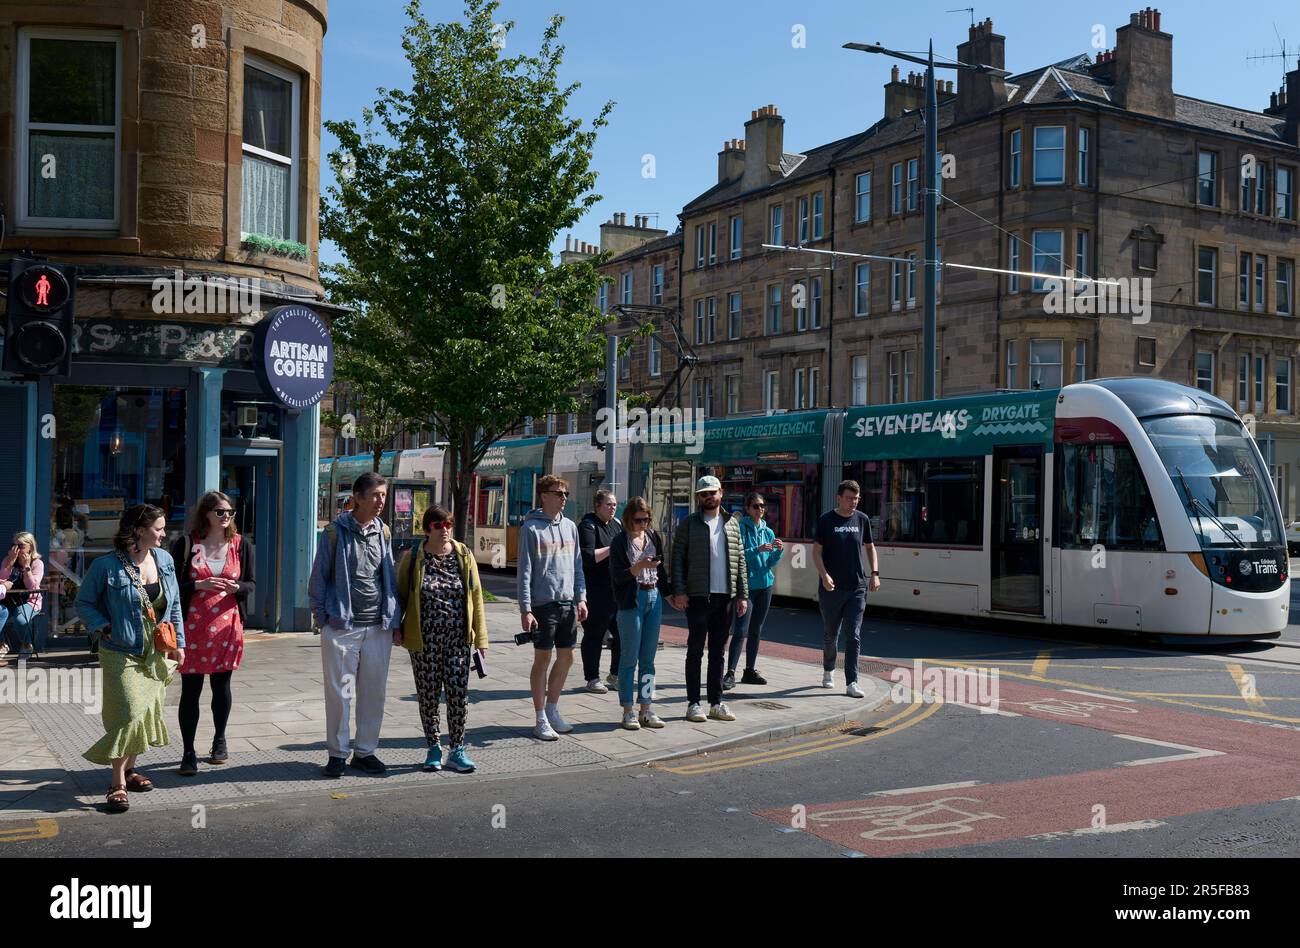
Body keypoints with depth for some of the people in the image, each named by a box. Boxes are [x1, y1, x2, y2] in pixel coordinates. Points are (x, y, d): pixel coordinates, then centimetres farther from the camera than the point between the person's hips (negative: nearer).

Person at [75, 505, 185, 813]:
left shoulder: (164, 559, 4)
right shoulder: (107, 566, -12)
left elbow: (174, 604, 13)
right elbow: (84, 603, -1)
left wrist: (178, 642, 11)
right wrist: (103, 627, -16)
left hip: (156, 654, 6)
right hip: (123, 654, -6)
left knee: (148, 712, 12)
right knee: (128, 713, -12)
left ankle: (129, 769, 30)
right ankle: (118, 783, -1)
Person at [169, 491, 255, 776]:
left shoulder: (241, 545, 5)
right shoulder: (186, 544, -3)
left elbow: (251, 584, 10)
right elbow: (173, 585, -1)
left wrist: (236, 587, -12)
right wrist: (199, 585, -18)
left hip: (227, 624, 3)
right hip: (193, 627, -2)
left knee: (222, 685, 13)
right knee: (190, 690, -1)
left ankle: (219, 740, 33)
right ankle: (188, 754, 6)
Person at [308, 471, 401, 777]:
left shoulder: (384, 532, 10)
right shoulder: (336, 531, -3)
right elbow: (319, 577, 0)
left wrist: (395, 622, 11)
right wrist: (322, 617, -4)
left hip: (379, 626, 4)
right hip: (342, 625, -4)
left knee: (374, 692, 8)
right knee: (339, 693, 2)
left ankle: (365, 751, 20)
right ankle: (337, 754, 14)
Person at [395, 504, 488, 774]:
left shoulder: (463, 555, 3)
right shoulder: (413, 558, -2)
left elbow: (475, 595, 5)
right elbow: (401, 596, 7)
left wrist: (480, 637, 3)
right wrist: (396, 629, 3)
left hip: (458, 639, 1)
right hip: (425, 641, -1)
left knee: (459, 694, 0)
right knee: (428, 695, 7)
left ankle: (457, 750, 13)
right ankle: (434, 748, 23)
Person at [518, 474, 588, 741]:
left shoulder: (570, 526, 11)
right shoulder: (531, 528, -7)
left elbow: (577, 565, 14)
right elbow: (525, 570, -9)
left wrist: (581, 598, 5)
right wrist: (525, 609, -14)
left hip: (568, 603, 6)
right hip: (543, 603, -6)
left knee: (566, 657, 10)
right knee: (542, 658, 1)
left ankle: (552, 710, 26)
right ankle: (541, 720, 9)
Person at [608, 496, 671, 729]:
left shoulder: (654, 536, 9)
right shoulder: (620, 541, -5)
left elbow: (663, 566, 15)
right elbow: (617, 575, -10)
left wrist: (669, 593, 11)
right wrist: (639, 567, -24)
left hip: (654, 597, 5)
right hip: (631, 600, -5)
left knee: (648, 658, 8)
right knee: (630, 658, -1)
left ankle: (647, 710, 13)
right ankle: (628, 712, 5)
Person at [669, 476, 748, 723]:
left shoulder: (732, 524, 12)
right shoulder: (689, 524, 1)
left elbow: (740, 561, 12)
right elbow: (677, 559, -3)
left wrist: (743, 594, 6)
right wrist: (679, 591, -13)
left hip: (726, 598, 4)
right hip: (698, 597, -4)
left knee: (718, 652, 10)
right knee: (695, 650, 1)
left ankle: (716, 703, 17)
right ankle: (693, 703, 8)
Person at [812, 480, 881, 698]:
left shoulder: (862, 519, 5)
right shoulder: (826, 520, -3)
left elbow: (870, 547, 17)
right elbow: (816, 551, -3)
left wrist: (875, 573, 5)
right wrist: (824, 575, -18)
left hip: (857, 588, 1)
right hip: (831, 588, -1)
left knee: (853, 636, -5)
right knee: (830, 634, 12)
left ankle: (851, 683, -4)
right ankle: (829, 671, 35)